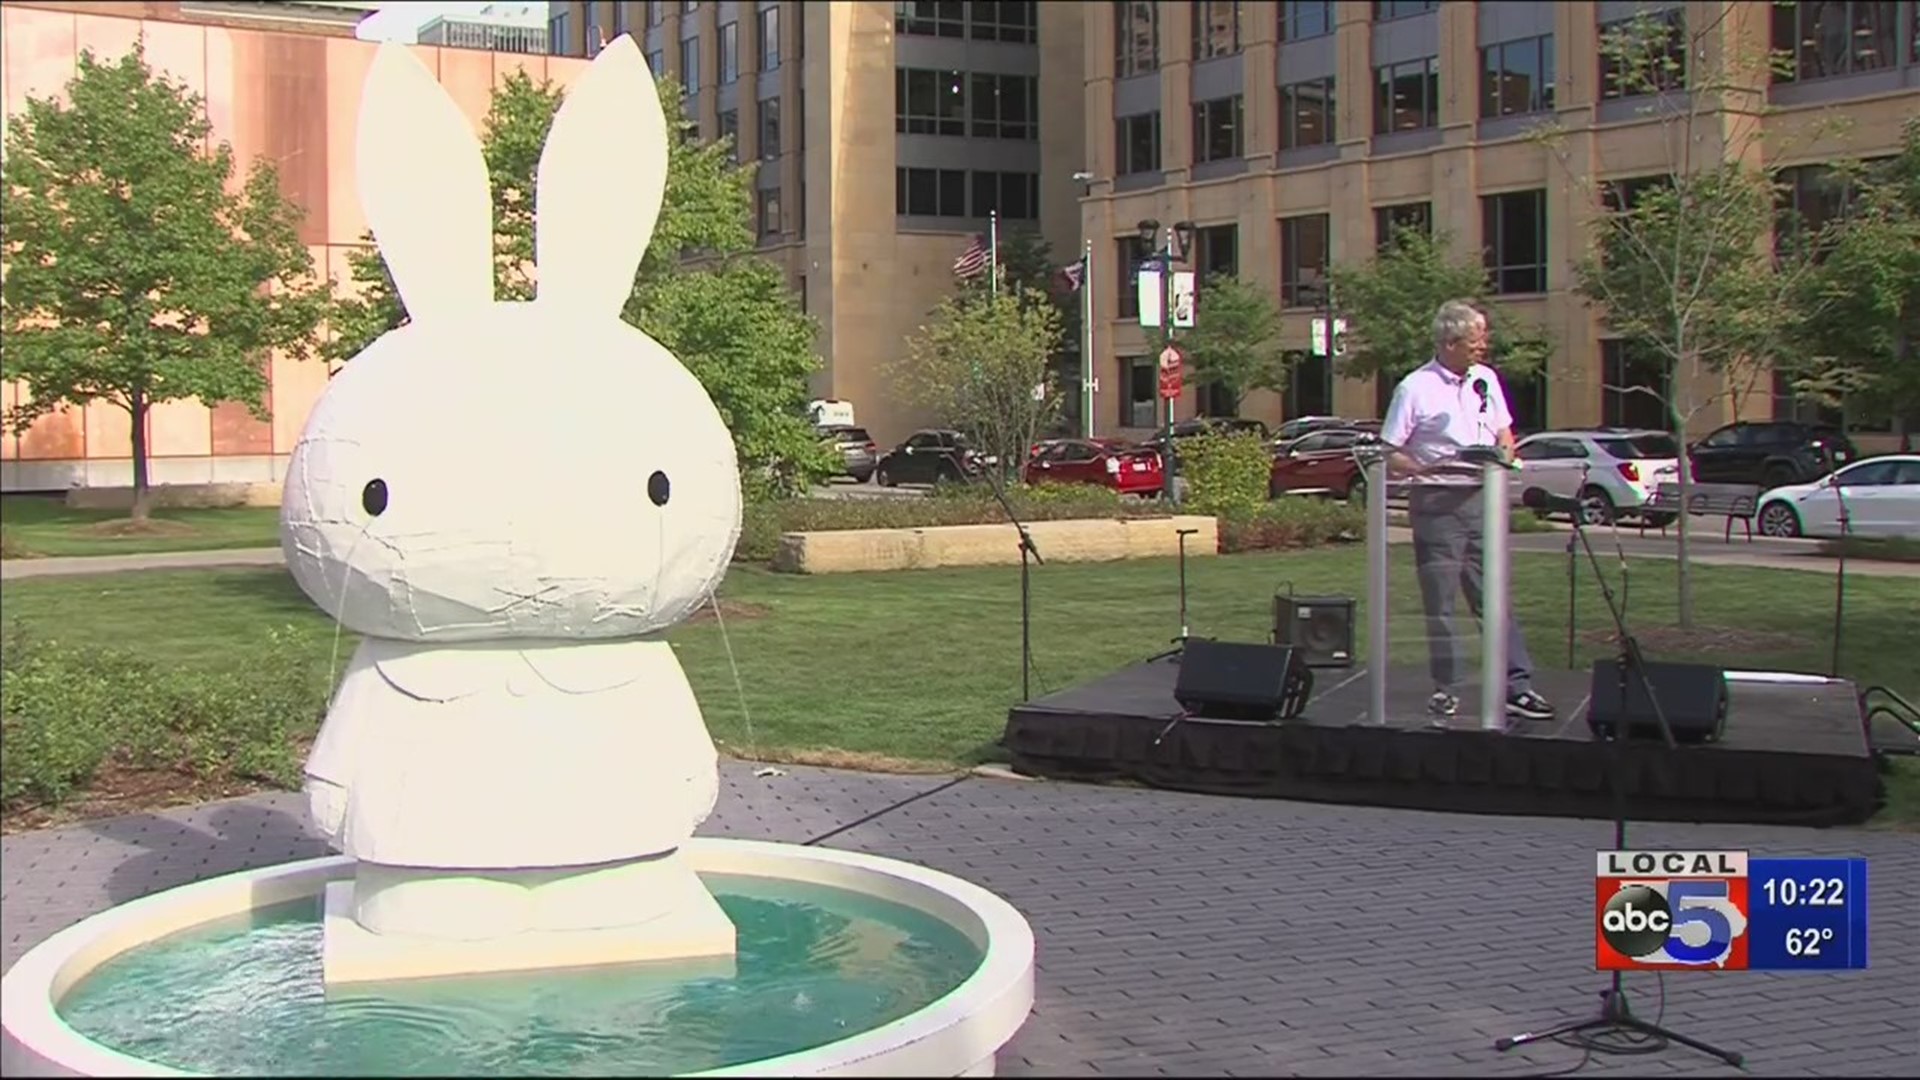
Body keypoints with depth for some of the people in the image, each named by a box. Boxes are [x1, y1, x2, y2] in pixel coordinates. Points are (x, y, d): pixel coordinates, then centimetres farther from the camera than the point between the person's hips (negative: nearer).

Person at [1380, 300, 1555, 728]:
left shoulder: (1486, 380, 10)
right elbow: (1390, 455, -6)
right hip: (1437, 503, -4)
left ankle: (1517, 687, 4)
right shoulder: (1415, 388, -7)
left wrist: (1503, 457, -1)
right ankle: (1446, 691, 10)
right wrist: (1424, 470, -23)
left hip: (1481, 499, 4)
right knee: (1439, 604, 2)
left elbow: (1505, 436, 21)